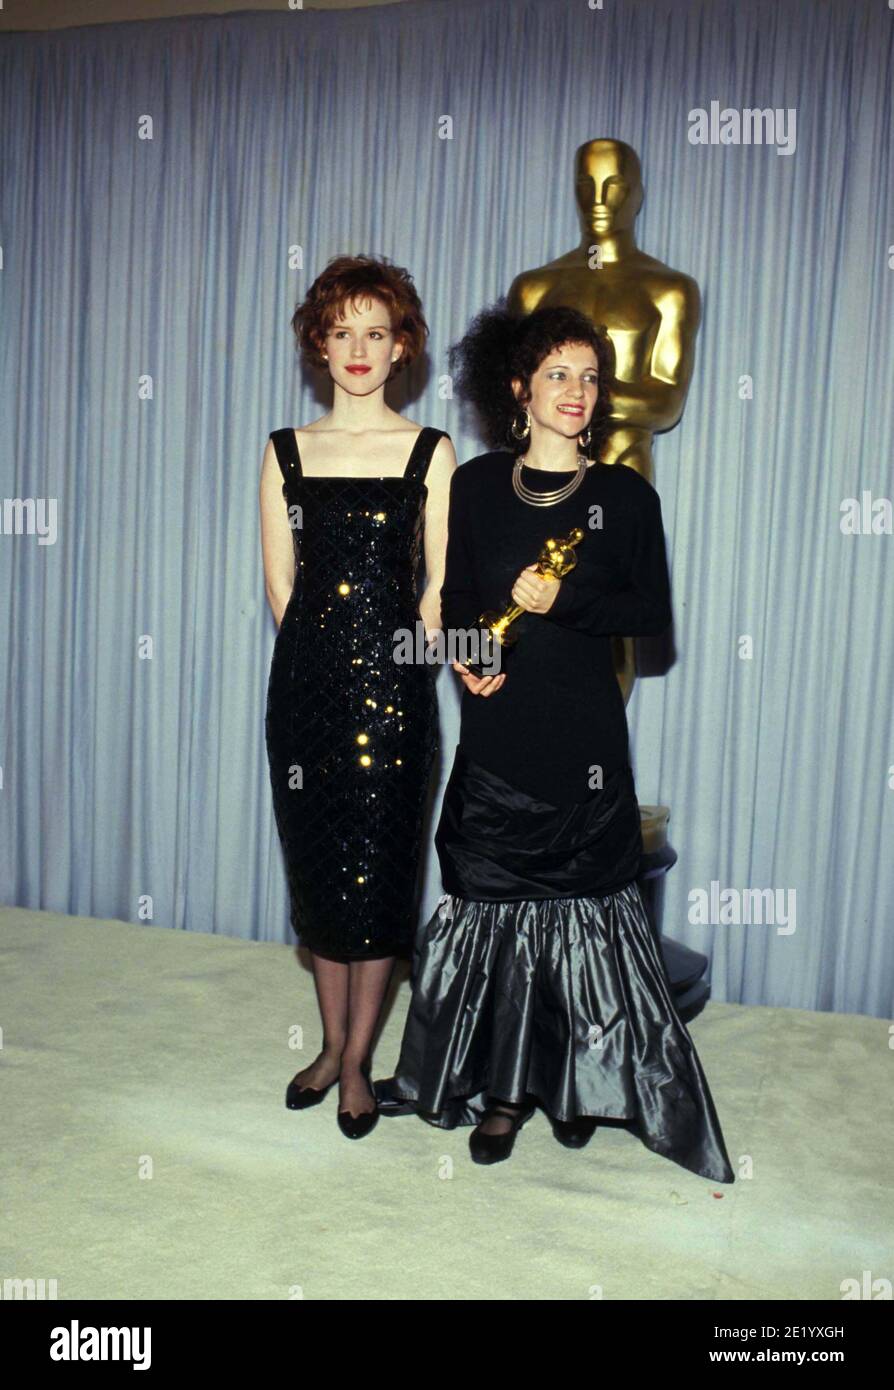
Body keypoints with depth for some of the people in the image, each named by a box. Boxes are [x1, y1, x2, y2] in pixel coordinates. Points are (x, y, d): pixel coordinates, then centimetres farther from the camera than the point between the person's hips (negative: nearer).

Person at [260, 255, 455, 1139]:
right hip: (305, 683, 3)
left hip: (392, 685, -2)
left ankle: (357, 1061, 19)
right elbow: (280, 585, 7)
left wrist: (396, 657, -5)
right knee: (316, 862, 10)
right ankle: (332, 1044, 28)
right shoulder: (286, 452, 8)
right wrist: (329, 651, 2)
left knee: (378, 867, 2)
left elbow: (441, 586, 1)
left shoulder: (430, 452, 2)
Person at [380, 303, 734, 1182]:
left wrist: (566, 601, -14)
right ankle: (499, 1088, 21)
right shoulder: (477, 485, 8)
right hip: (496, 723, 2)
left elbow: (653, 611, 1)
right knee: (491, 896, 5)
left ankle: (573, 1080, 24)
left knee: (580, 898, 4)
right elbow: (455, 596, 10)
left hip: (583, 728, -1)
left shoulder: (626, 497, 3)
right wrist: (465, 653, -10)